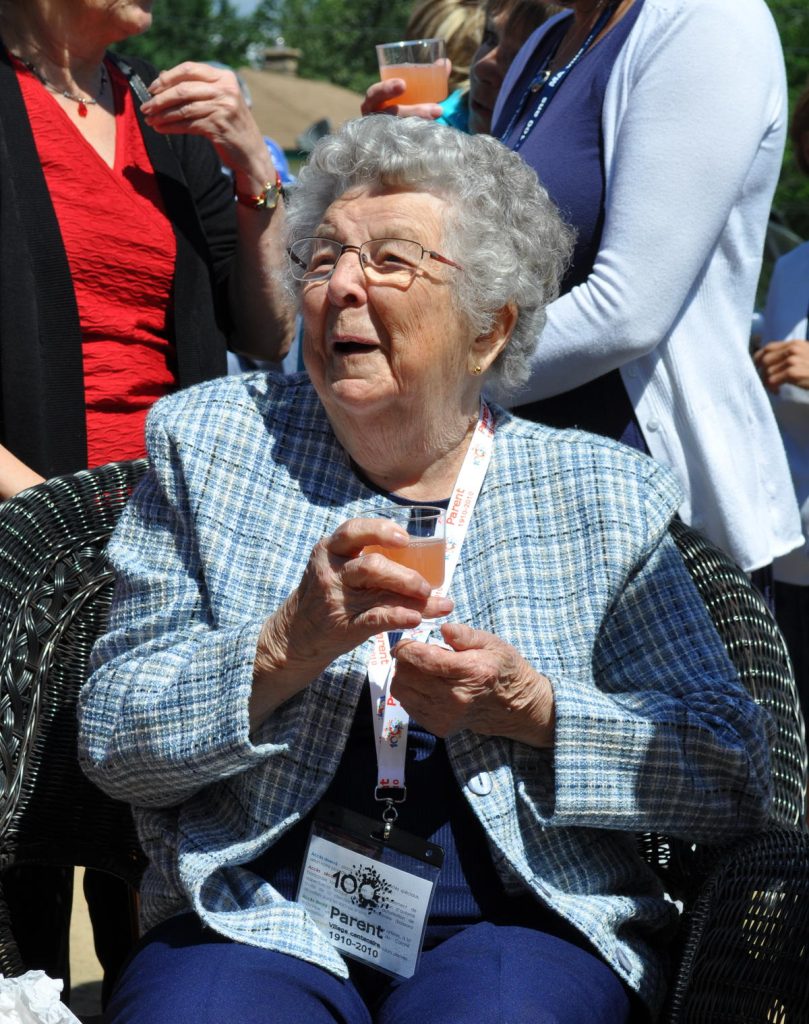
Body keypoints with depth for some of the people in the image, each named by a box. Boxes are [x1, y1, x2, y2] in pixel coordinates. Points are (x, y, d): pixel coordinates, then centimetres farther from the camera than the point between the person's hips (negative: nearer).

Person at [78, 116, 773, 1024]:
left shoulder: (600, 497, 8)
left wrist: (530, 708, -12)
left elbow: (736, 774, 3)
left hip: (521, 917, 0)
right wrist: (290, 646, -15)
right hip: (261, 909, 1)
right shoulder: (210, 445, 8)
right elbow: (112, 744, 2)